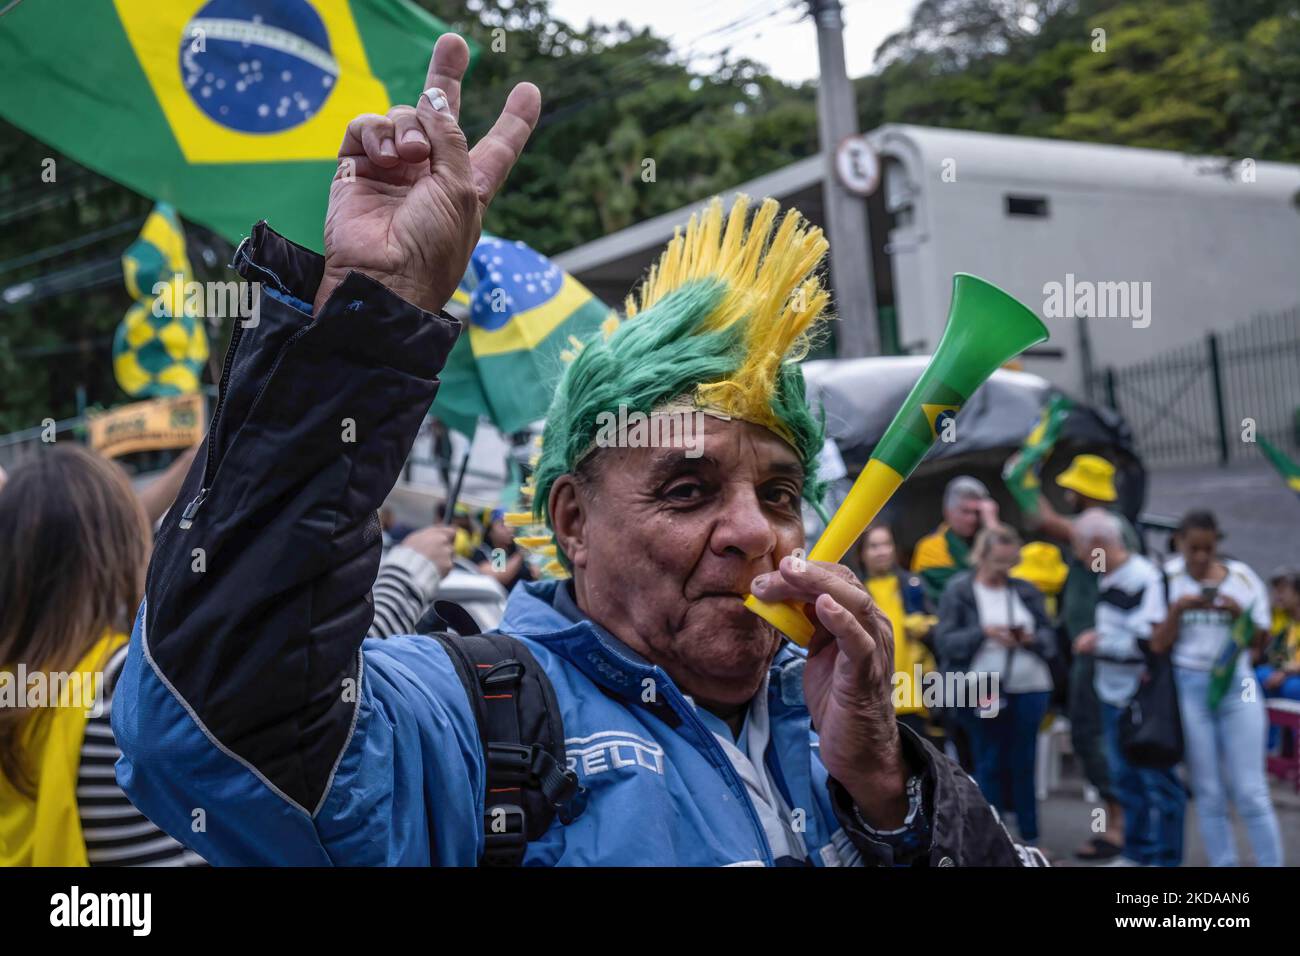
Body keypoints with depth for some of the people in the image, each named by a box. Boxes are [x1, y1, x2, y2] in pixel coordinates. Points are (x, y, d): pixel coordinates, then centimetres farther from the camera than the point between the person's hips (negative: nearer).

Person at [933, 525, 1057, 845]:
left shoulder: (1025, 591, 9)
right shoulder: (958, 590, 0)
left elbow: (1050, 637, 9)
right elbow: (944, 640, -7)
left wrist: (1031, 638, -12)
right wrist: (984, 633, -19)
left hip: (1029, 689, 3)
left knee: (1023, 764, 8)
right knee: (989, 766, 4)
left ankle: (1030, 837, 17)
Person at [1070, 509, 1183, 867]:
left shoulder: (1145, 579, -18)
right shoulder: (1109, 579, 11)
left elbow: (1149, 642, -23)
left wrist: (1099, 643, -15)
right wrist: (1094, 640, 5)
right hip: (1114, 694, 9)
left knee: (1158, 780, 0)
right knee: (1126, 778, 17)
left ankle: (1166, 858, 10)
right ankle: (1138, 853, 29)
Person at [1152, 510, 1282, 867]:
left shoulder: (1242, 577, 3)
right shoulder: (1168, 580, 0)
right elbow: (1157, 645, -2)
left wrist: (1241, 615, -13)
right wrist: (1177, 610, -17)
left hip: (1235, 684, 0)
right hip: (1189, 687, 0)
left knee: (1250, 791, -1)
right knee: (1208, 793, 6)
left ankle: (1271, 862, 5)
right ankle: (1223, 863, 13)